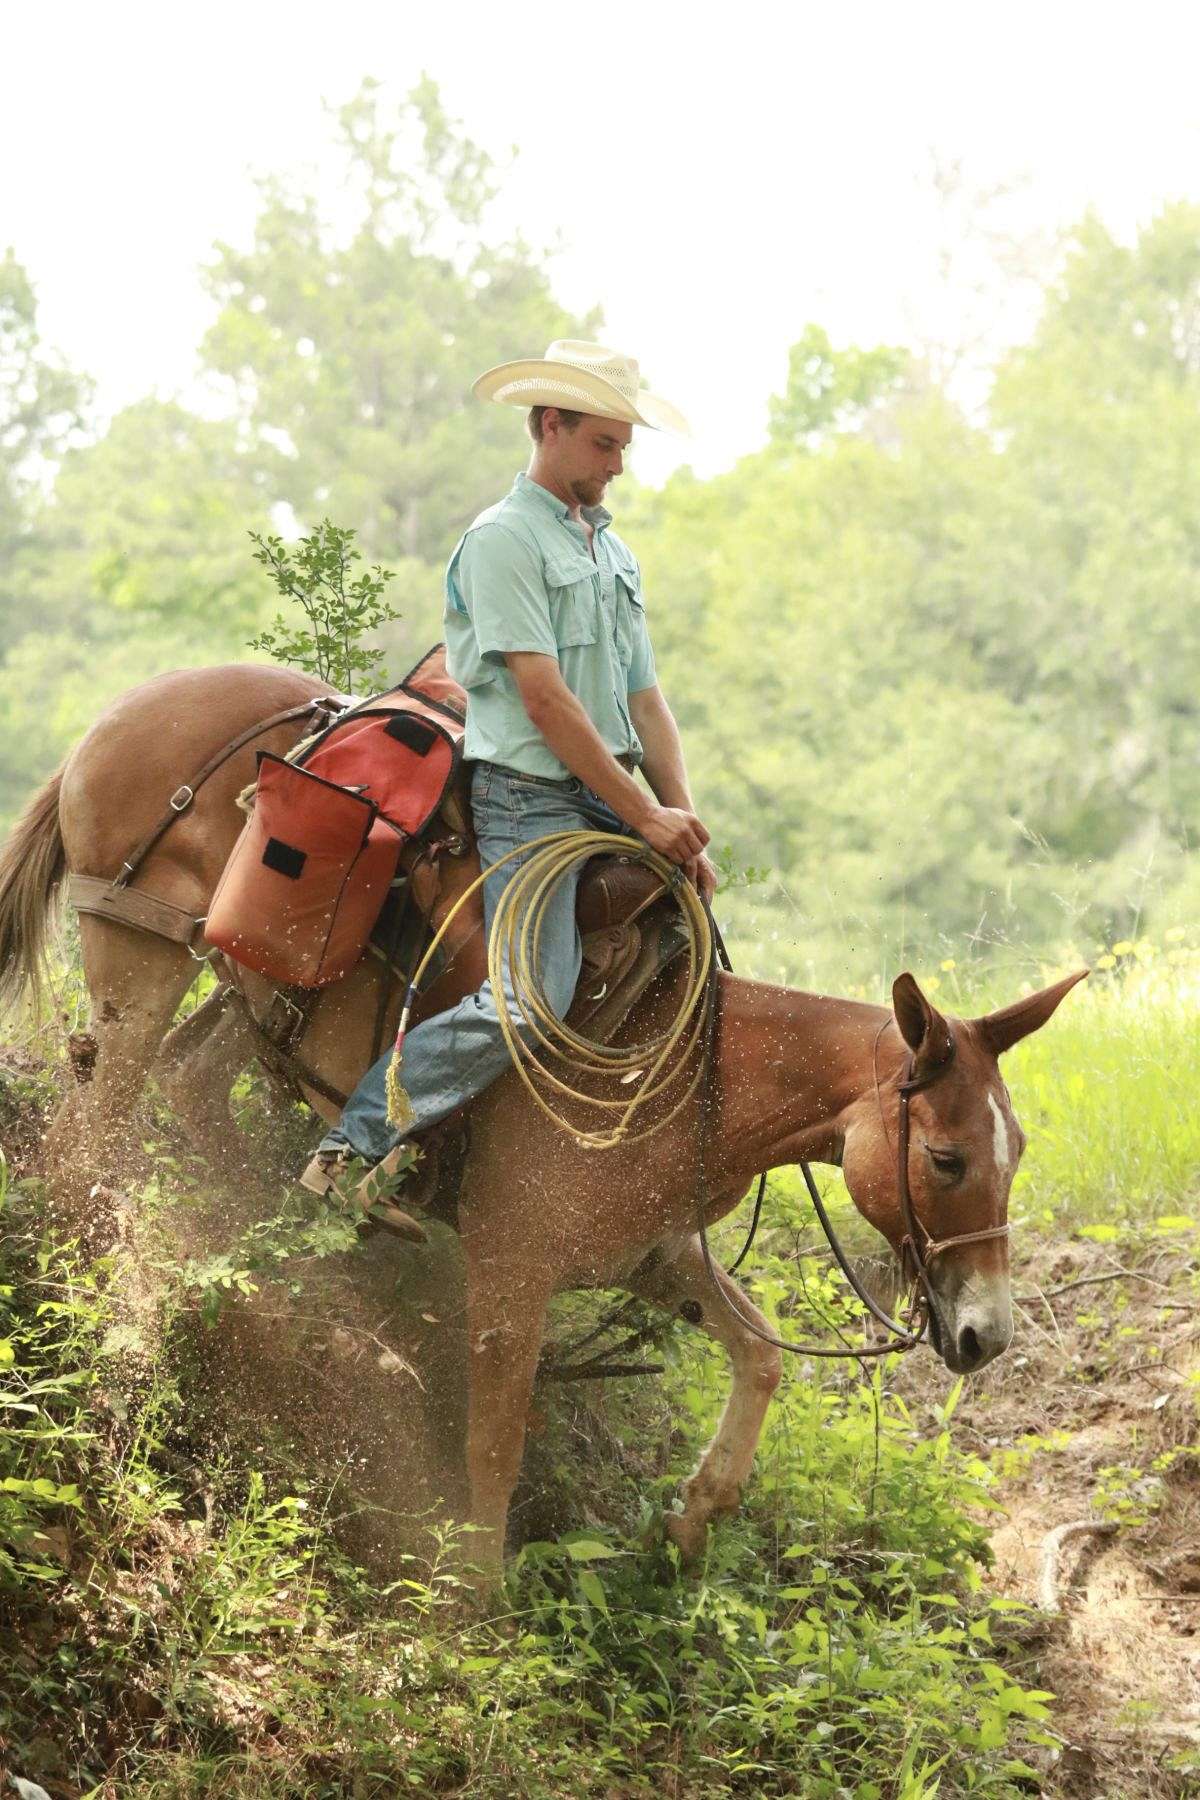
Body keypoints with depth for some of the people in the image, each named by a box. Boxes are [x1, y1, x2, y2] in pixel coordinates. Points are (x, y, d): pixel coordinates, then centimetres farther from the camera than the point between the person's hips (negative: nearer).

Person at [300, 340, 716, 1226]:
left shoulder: (616, 554, 20)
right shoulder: (502, 540, -6)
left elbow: (645, 700, 17)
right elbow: (544, 697, -13)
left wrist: (684, 823, 3)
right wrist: (644, 814, -13)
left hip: (611, 803, 9)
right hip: (531, 796, -9)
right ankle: (355, 1145, -14)